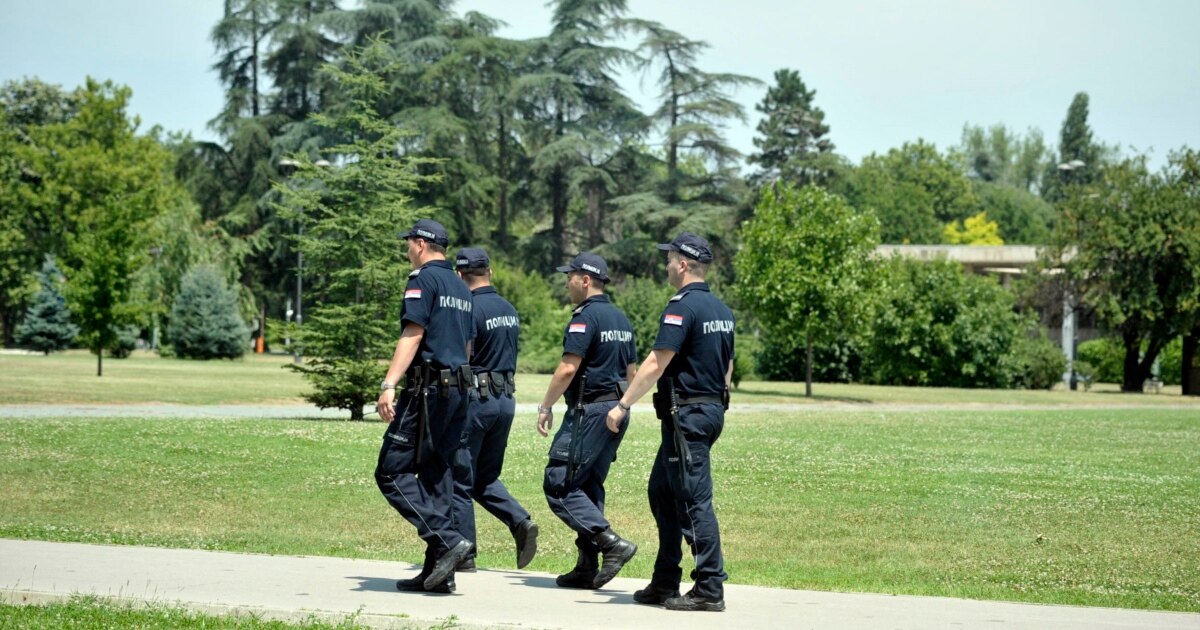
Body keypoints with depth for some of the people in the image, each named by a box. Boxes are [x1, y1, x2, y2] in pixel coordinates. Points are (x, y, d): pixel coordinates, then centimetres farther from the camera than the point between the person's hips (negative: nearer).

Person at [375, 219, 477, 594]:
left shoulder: (423, 279, -7)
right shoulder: (461, 288, 19)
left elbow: (413, 335, -17)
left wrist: (388, 384, -23)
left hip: (427, 389, -9)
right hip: (459, 390, 9)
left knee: (392, 472, -6)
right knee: (437, 477, 10)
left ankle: (448, 541, -17)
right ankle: (438, 573, 8)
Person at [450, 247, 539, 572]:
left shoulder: (469, 311, -15)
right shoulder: (509, 310, 11)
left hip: (476, 398, -8)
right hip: (506, 398, 8)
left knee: (460, 480, 2)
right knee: (486, 477, 18)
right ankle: (521, 522, -3)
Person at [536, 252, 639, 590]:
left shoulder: (585, 317, -12)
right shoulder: (621, 318, 16)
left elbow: (568, 368, -19)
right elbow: (631, 372, 20)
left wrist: (546, 407, -9)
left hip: (589, 410, -9)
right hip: (616, 410, 9)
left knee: (559, 485, -8)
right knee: (589, 486, 13)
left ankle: (612, 543, -18)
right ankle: (587, 568, 10)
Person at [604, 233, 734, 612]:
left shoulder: (683, 306, -15)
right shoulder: (721, 310, 14)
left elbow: (656, 364, -19)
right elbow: (728, 368, 19)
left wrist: (622, 406, -14)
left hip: (686, 414, -10)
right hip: (712, 409, 10)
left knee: (694, 501, -7)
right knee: (662, 491, 16)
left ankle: (710, 590, -7)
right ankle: (664, 584, 19)